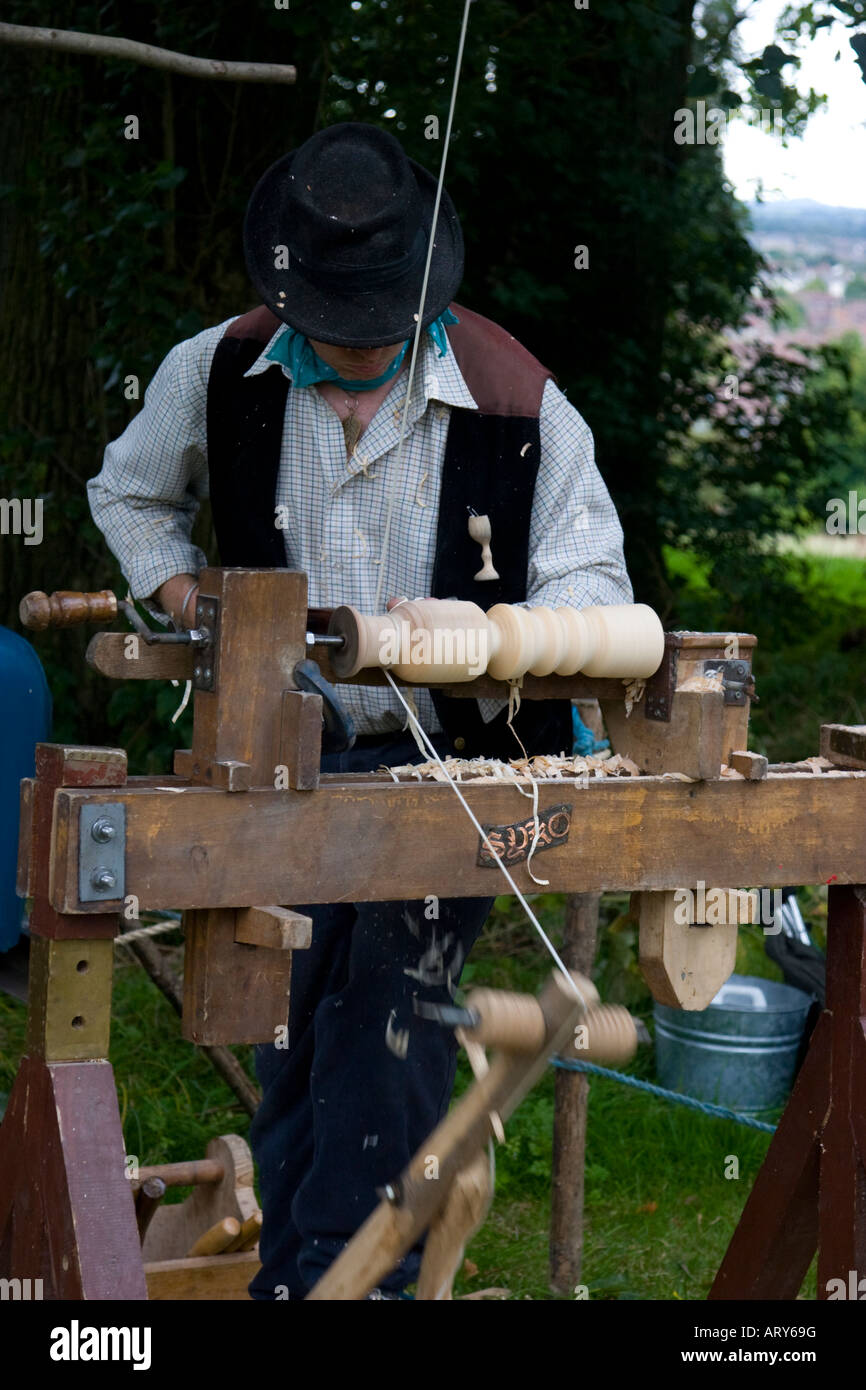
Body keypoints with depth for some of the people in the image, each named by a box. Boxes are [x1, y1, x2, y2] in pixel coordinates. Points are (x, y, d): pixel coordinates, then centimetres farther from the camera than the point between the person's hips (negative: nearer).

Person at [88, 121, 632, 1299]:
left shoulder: (515, 400, -11)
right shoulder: (218, 374, -2)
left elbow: (591, 577, -5)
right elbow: (131, 492, 18)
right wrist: (179, 591, 2)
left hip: (449, 759, -3)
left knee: (392, 1015, -12)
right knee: (286, 1021, 6)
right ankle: (283, 1269, 17)